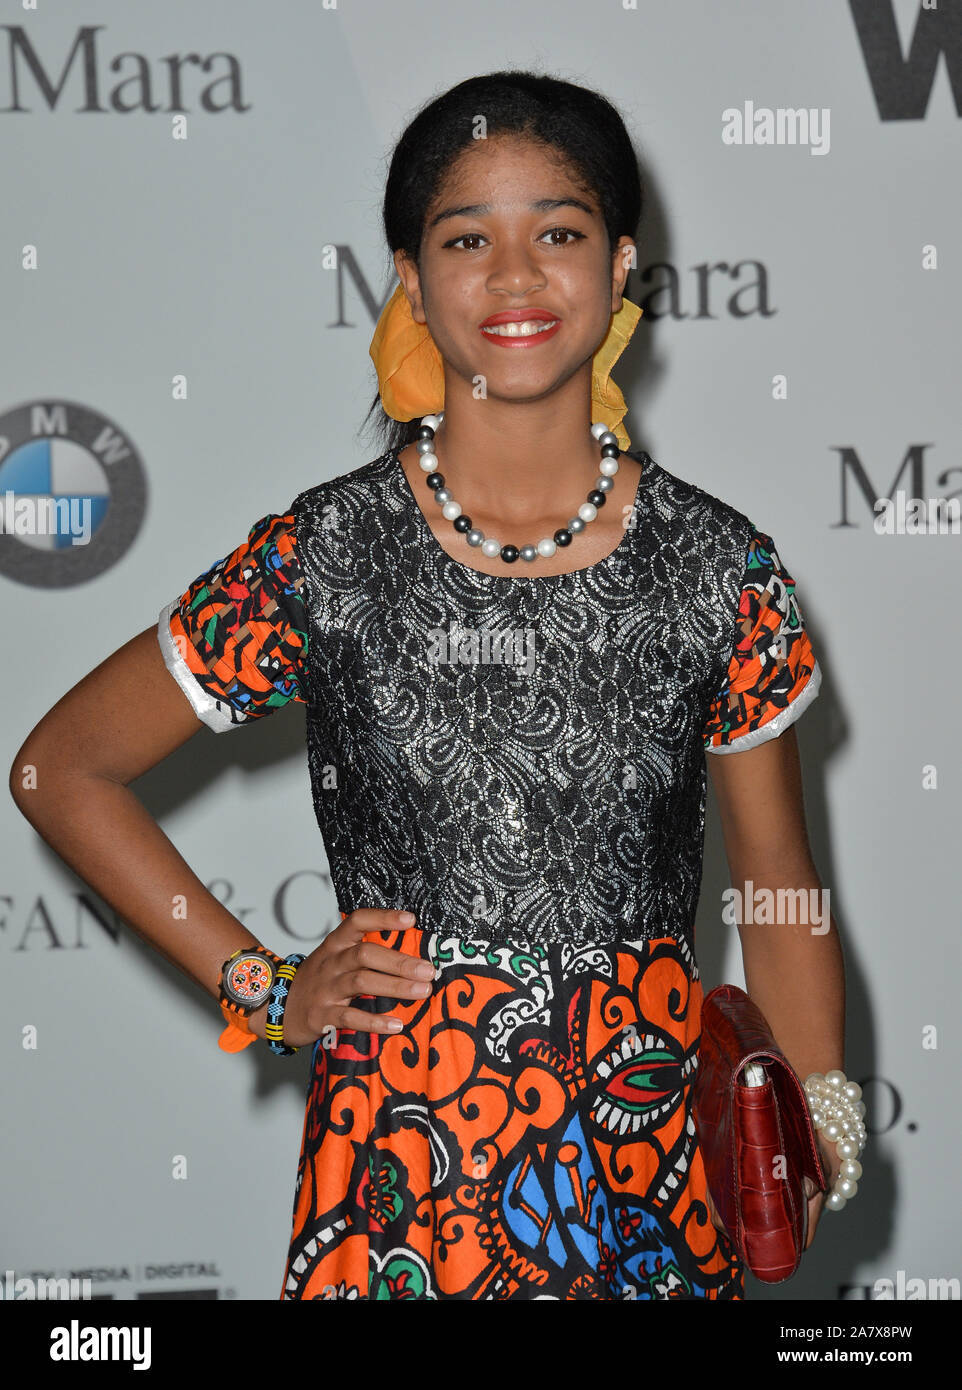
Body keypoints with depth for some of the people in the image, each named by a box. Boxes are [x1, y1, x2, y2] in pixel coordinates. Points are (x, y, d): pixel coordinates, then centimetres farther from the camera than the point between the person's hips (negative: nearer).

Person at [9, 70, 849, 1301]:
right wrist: (258, 990, 0)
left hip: (651, 1150, 2)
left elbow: (777, 875, 7)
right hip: (405, 1146, -1)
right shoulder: (324, 557, -6)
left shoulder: (718, 566, -1)